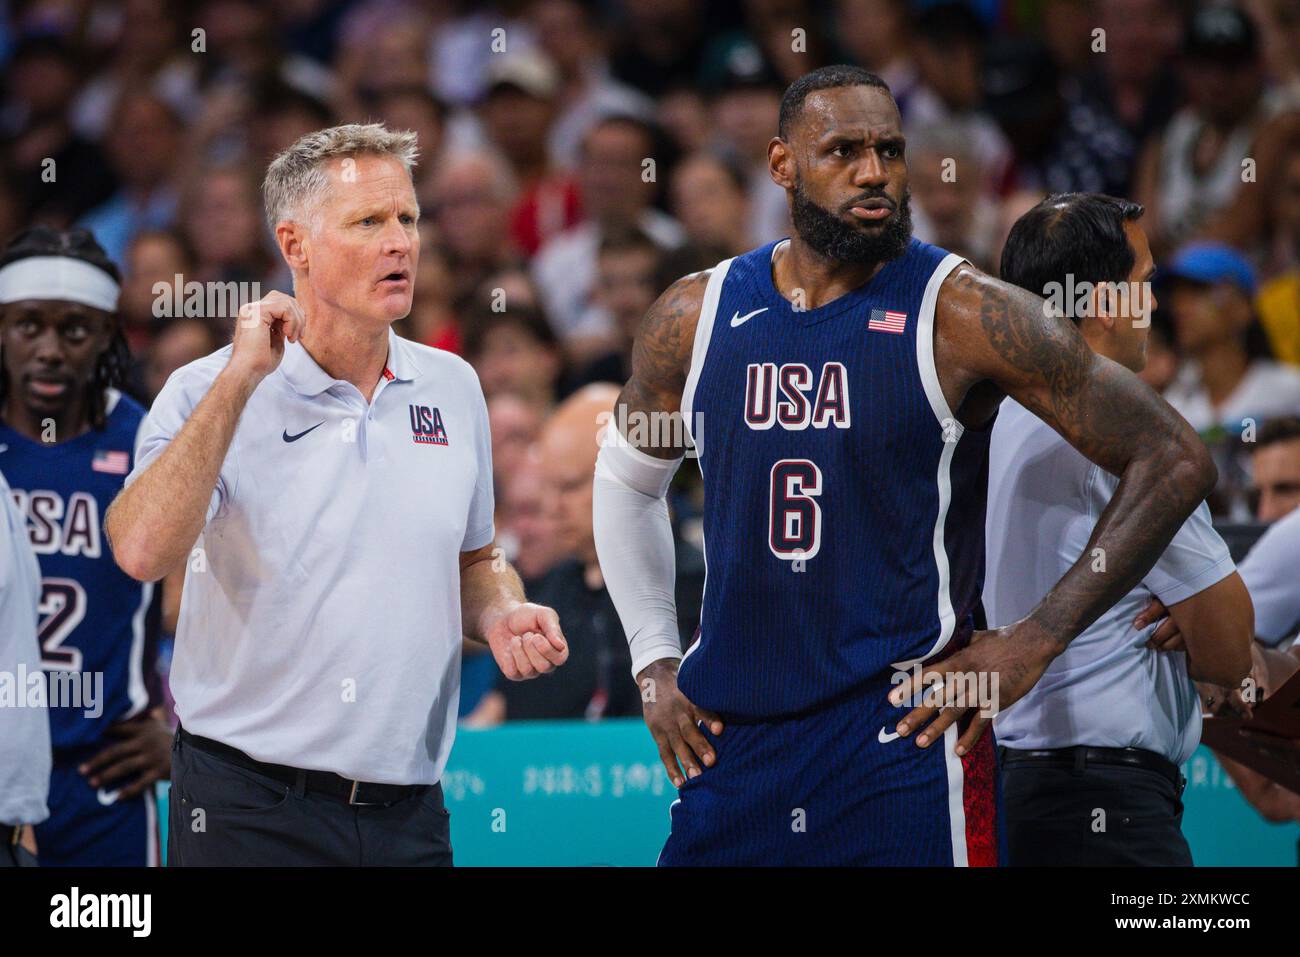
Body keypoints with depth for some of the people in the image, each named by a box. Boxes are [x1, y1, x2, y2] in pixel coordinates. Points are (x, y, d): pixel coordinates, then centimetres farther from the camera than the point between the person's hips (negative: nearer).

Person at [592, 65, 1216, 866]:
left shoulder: (966, 316, -8)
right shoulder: (694, 318, 6)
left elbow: (1176, 463, -7)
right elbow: (627, 481, 25)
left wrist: (1034, 644, -9)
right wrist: (654, 660, 14)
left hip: (903, 733, -4)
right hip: (731, 732, 4)